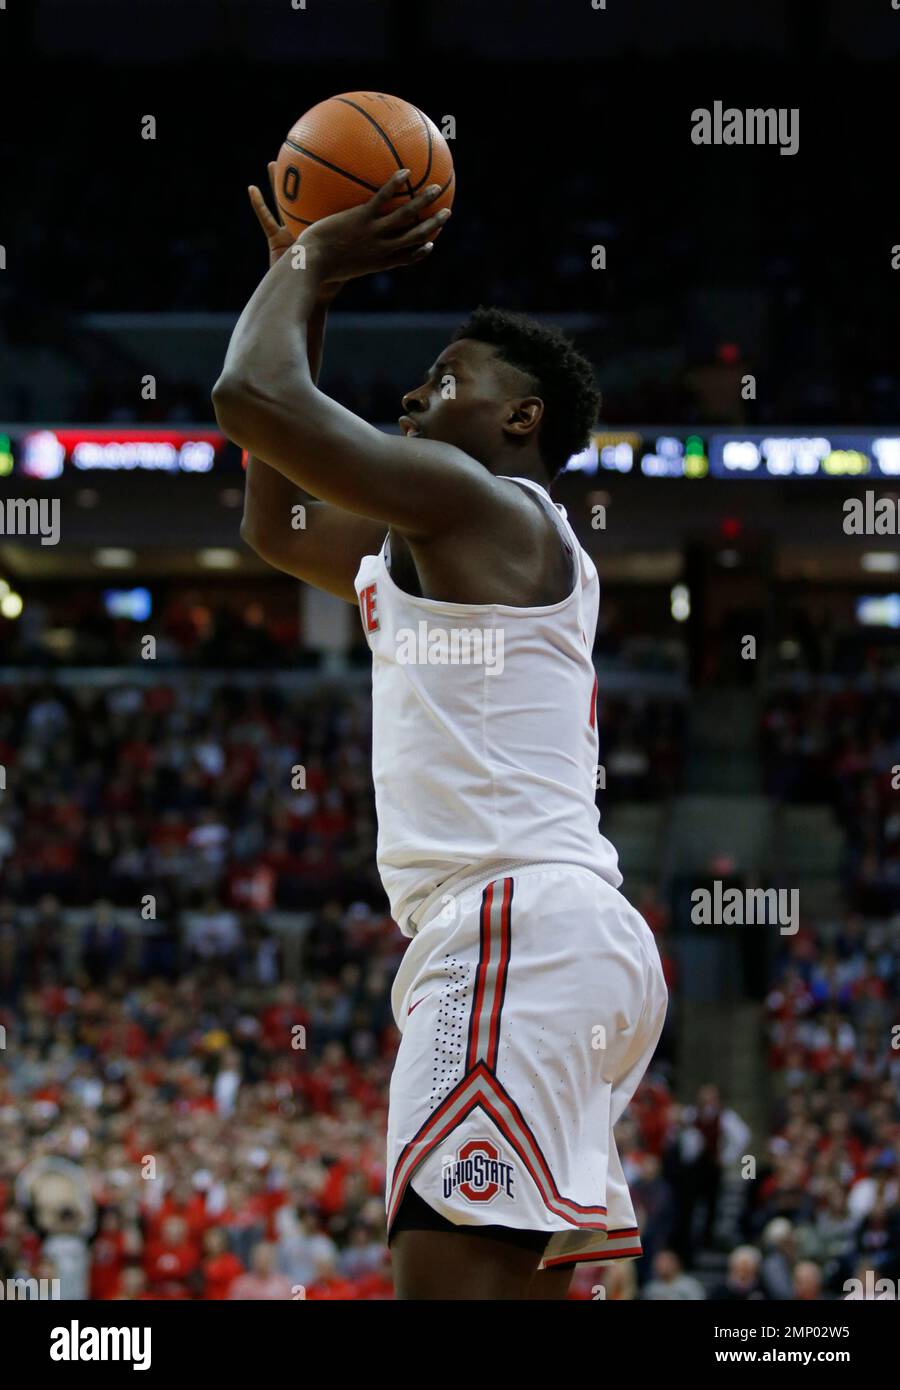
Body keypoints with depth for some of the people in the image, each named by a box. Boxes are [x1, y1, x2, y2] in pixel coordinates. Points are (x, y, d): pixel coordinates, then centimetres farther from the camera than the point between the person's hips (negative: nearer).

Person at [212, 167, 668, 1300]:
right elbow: (278, 526, 39)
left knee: (448, 1270, -22)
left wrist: (307, 264, 8)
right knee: (520, 1280, 12)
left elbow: (252, 395, -12)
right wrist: (304, 283, 36)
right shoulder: (425, 544, 26)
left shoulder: (485, 504, -4)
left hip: (520, 923, -11)